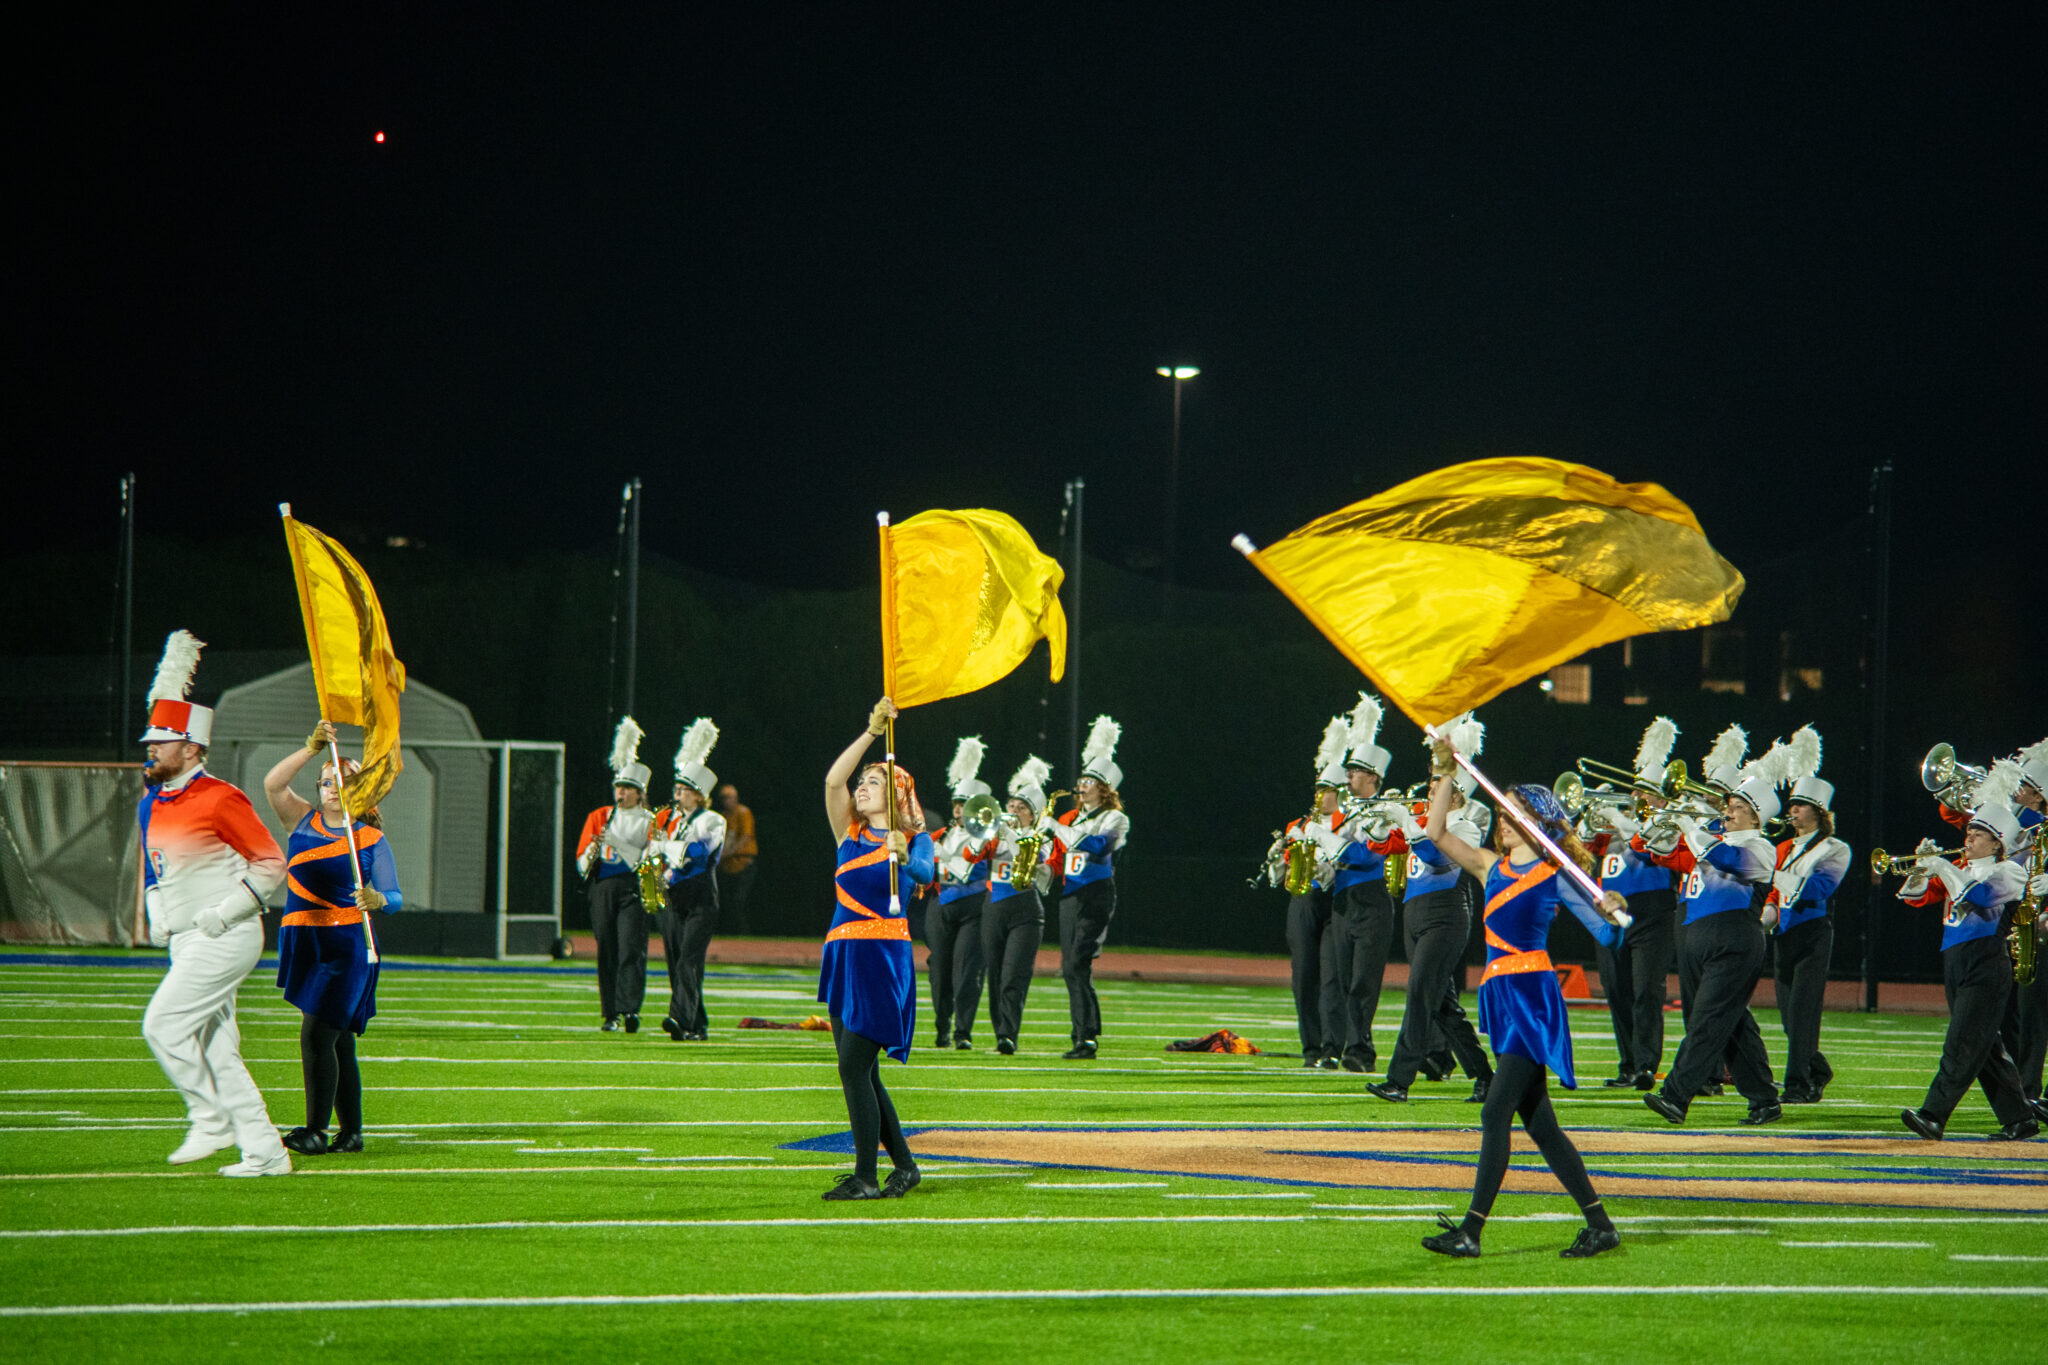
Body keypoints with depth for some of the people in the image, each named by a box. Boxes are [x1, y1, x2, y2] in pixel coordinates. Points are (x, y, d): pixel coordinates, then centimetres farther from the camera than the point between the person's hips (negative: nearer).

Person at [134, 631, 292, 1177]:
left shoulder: (220, 799, -13)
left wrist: (224, 913, -16)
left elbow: (271, 863, -11)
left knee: (163, 1024, -15)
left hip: (226, 940, -9)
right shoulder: (152, 802, 12)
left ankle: (212, 1118, -4)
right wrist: (157, 917, 12)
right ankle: (266, 1153, 9)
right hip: (185, 942, 9)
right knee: (216, 1047, 6)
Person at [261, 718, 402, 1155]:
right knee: (337, 1038, 10)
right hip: (303, 940, 4)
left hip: (345, 944, -4)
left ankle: (316, 1131, -13)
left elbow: (395, 898, -1)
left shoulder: (371, 839, 2)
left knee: (317, 1033, -14)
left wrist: (376, 900, -24)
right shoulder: (304, 821, 11)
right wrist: (312, 749, -9)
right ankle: (351, 1131, 16)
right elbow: (273, 784, -2)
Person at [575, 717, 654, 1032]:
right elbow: (581, 863, 12)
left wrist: (616, 843, -14)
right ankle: (610, 1015, 6)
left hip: (633, 890, -3)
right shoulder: (599, 817, 14)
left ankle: (630, 1009, -24)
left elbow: (648, 862, -7)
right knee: (606, 952, 1)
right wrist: (592, 852, -11)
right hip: (602, 889, 3)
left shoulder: (649, 823, 5)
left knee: (631, 950, -15)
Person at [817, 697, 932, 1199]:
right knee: (860, 1071, 8)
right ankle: (903, 1164, 20)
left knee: (854, 1066, -14)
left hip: (884, 955, -6)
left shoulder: (914, 839, 1)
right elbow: (833, 781, 2)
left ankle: (865, 1176, -14)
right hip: (842, 952, 6)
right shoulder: (851, 833, 13)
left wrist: (903, 858, -39)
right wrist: (871, 733, -2)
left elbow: (925, 874, -19)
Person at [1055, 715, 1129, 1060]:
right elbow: (1057, 859, 23)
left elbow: (1094, 846, -22)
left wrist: (1056, 827, -20)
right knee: (1070, 970, 5)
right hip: (1069, 896, 7)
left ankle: (1086, 1040, -17)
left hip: (1095, 898, -7)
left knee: (1077, 967, -17)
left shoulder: (1114, 819, -4)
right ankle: (1083, 1035, 12)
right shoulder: (1072, 818, 17)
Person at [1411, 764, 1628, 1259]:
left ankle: (1471, 1231, -13)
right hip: (1501, 996, 7)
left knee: (1496, 1111, -12)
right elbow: (1436, 832, 11)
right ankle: (1599, 1223, 13)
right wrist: (1446, 775, 5)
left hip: (1534, 996, -7)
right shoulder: (1492, 867, 15)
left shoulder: (1555, 875, -2)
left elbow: (1601, 924, -9)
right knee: (1537, 1121, 8)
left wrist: (1611, 907, -30)